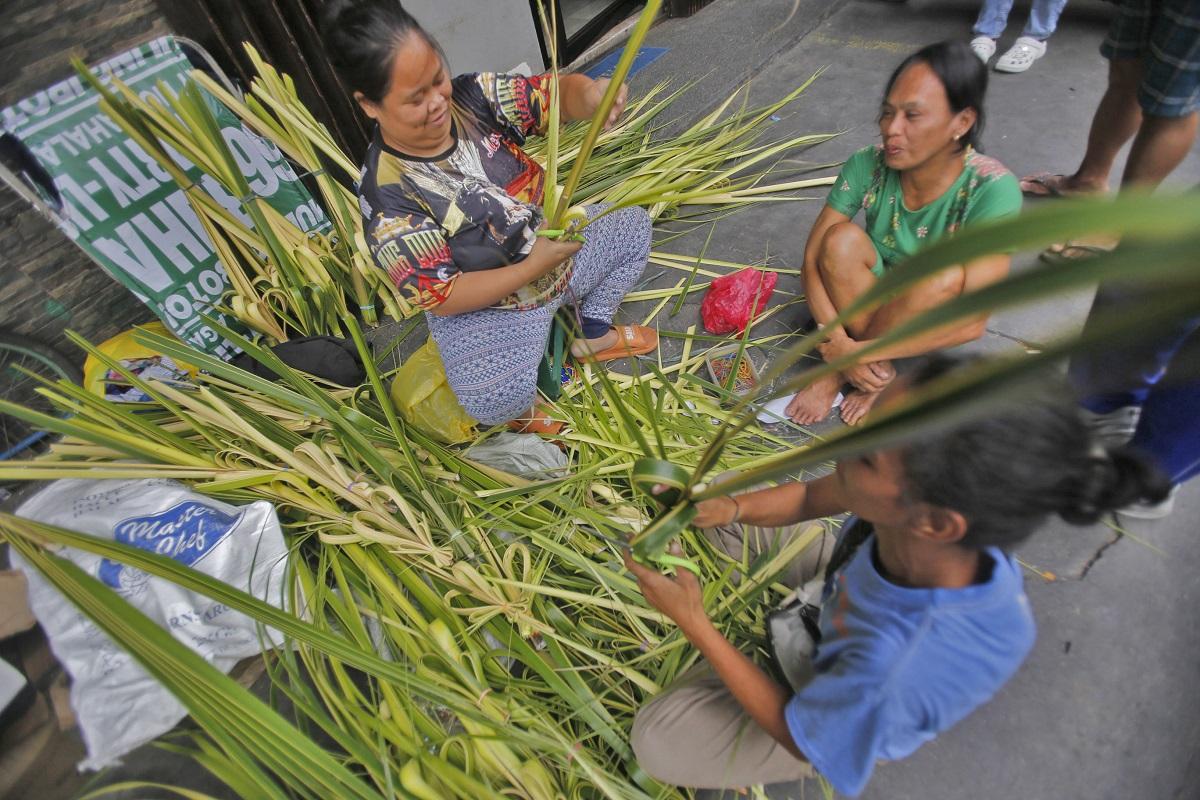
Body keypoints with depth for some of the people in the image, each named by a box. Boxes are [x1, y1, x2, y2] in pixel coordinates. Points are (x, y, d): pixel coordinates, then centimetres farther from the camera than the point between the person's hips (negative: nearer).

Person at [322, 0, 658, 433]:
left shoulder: (473, 96, -13)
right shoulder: (387, 196, -26)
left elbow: (555, 93, -11)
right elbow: (442, 297, -24)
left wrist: (590, 94, -37)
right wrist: (534, 267, -32)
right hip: (484, 309, -6)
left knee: (632, 225, 10)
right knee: (492, 400, -33)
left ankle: (593, 333, 28)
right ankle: (520, 405, 10)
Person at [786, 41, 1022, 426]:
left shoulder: (992, 190, -27)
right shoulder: (866, 166, -19)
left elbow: (971, 322, -31)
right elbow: (813, 261, -16)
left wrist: (851, 352, -34)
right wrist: (836, 340, -31)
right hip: (868, 300, 2)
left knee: (945, 274, -36)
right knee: (842, 239, -28)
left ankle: (837, 375, -18)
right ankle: (879, 369, -18)